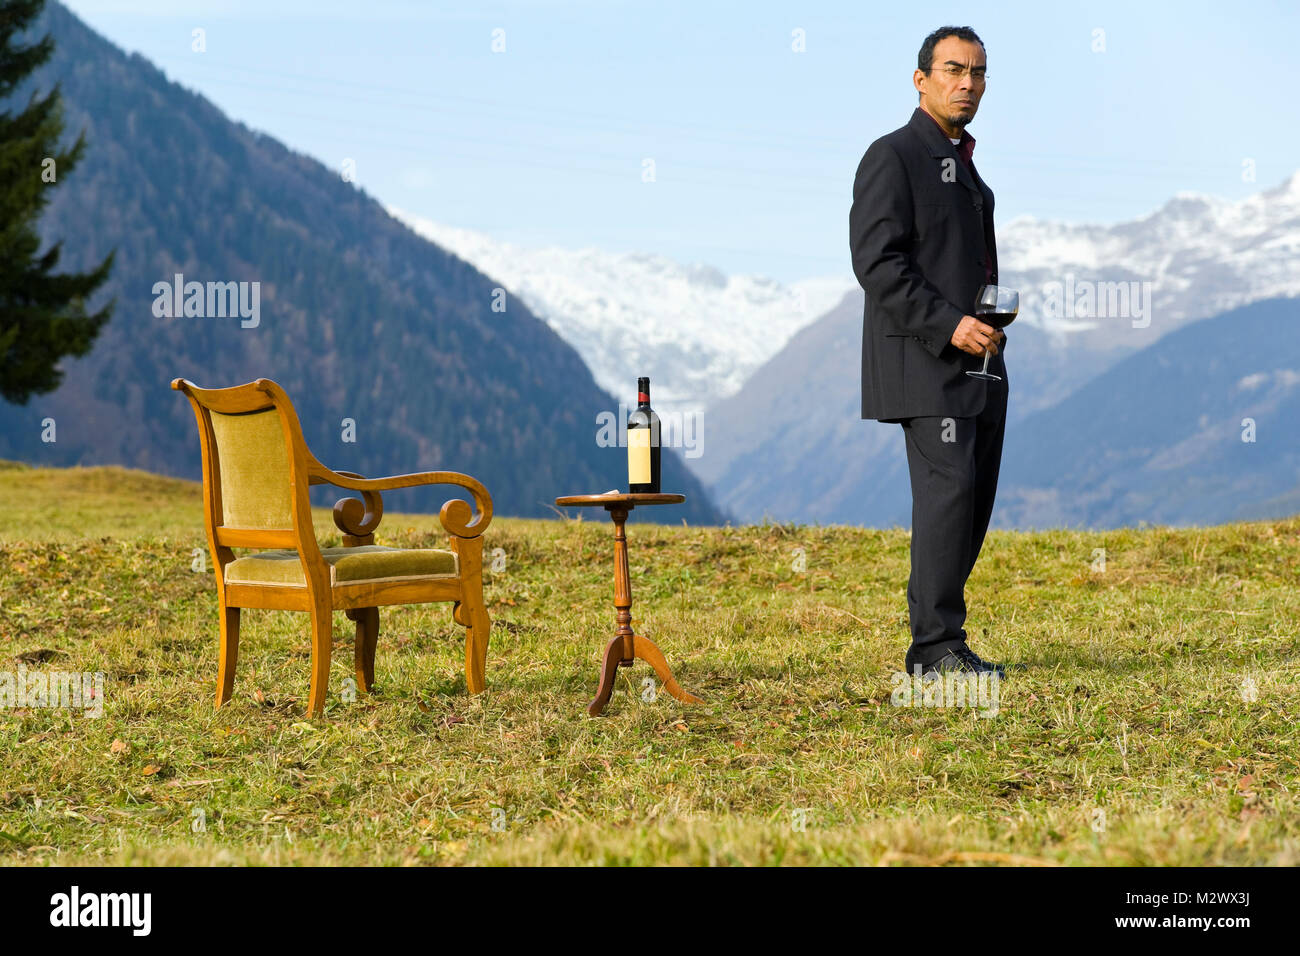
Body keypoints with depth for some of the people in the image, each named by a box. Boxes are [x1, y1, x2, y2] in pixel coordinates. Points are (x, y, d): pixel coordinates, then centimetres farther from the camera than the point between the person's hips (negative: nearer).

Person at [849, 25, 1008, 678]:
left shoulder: (961, 165, 21)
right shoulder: (892, 157, -7)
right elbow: (877, 262, -17)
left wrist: (990, 328, 18)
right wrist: (949, 325, -22)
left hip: (975, 361, 9)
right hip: (925, 358, -9)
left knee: (974, 496, 5)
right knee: (948, 486, -16)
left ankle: (932, 642, 9)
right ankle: (938, 645, -13)